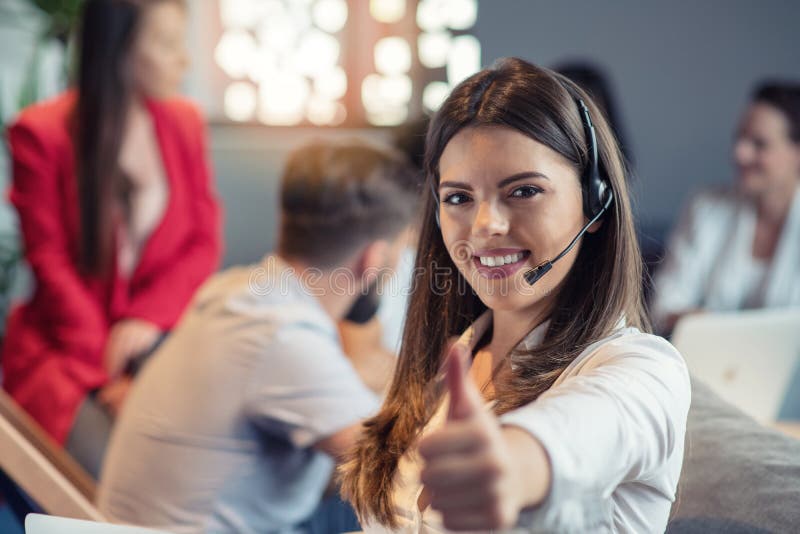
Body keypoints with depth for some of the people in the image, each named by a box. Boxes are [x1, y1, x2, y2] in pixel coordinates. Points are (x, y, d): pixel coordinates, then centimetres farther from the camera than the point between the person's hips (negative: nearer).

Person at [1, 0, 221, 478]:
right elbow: (50, 263, -7)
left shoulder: (185, 123, 6)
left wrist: (150, 318, -11)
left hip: (156, 335, 3)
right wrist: (107, 375, -12)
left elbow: (204, 244, 6)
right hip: (62, 345, -3)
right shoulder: (41, 133, -6)